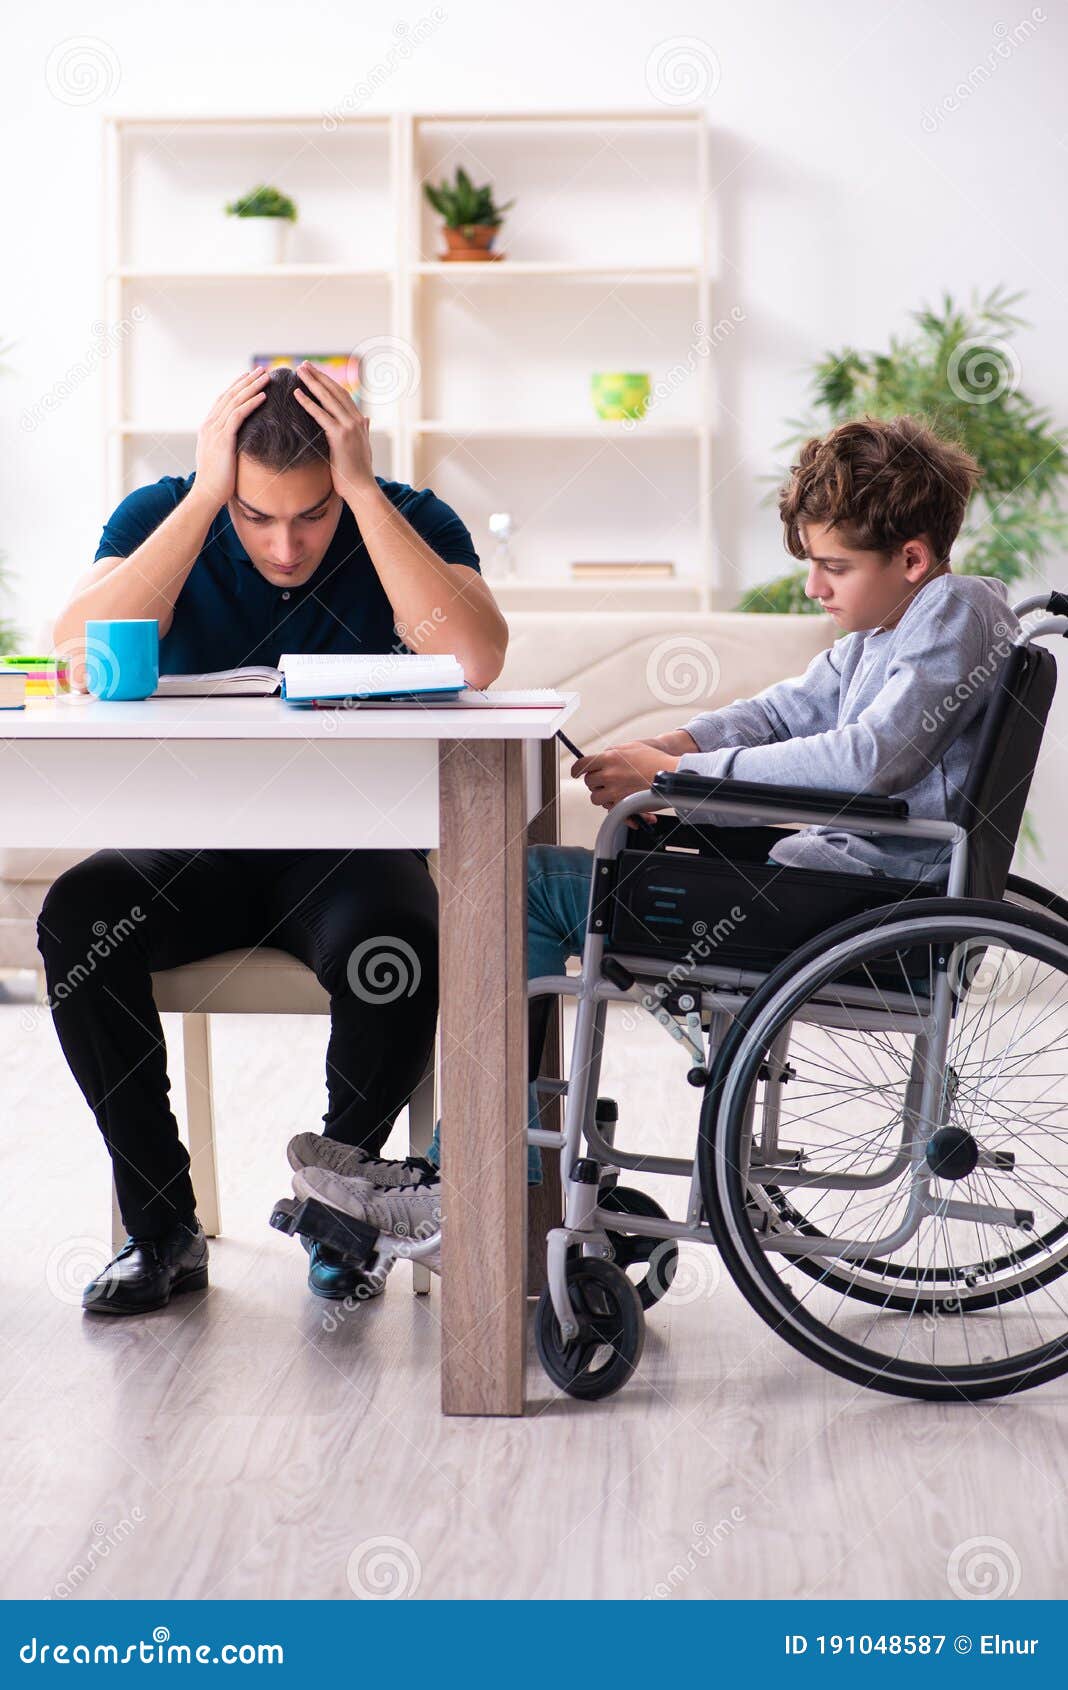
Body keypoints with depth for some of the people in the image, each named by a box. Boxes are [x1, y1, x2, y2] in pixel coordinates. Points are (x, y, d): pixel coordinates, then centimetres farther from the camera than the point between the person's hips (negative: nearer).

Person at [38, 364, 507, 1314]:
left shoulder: (409, 521, -6)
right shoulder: (162, 516, -3)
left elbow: (477, 661, -26)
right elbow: (85, 662, -22)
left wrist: (364, 493, -25)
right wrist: (203, 497, -23)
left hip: (353, 845, -1)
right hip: (195, 847, 2)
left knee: (400, 948, -34)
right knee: (77, 914, -29)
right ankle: (164, 1229, -13)